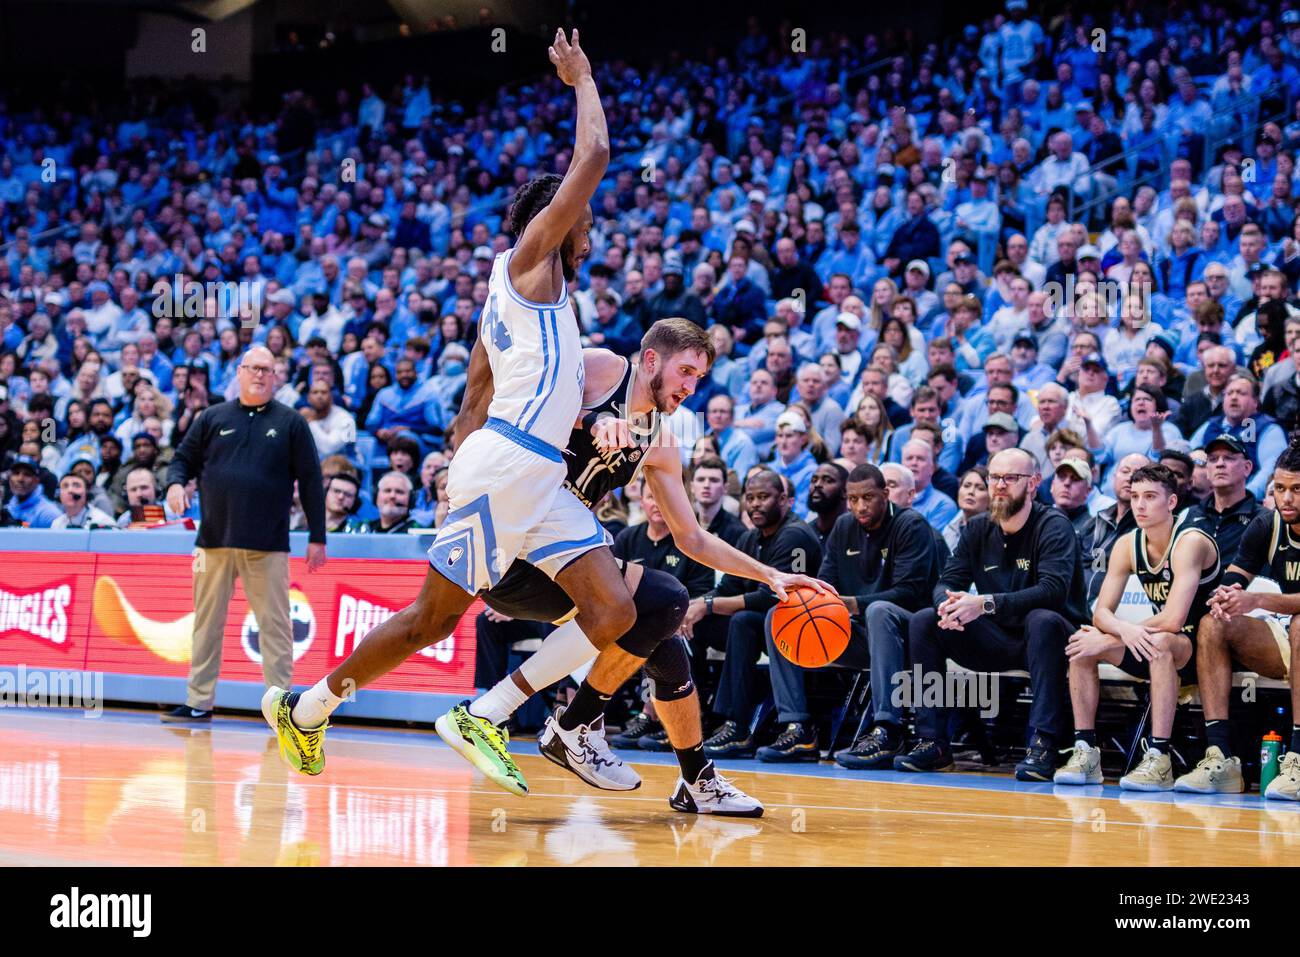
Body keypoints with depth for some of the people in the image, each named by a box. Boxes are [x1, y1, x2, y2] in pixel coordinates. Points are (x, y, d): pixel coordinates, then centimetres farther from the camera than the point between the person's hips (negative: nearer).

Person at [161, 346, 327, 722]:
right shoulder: (212, 418, 11)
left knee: (275, 624, -2)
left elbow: (310, 480, 4)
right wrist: (176, 483, -10)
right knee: (206, 623, 6)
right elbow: (184, 458, 14)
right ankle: (199, 702, 12)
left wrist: (317, 538, 0)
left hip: (268, 547, -2)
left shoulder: (291, 423, 6)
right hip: (214, 541, 2)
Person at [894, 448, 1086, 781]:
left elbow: (1054, 590, -26)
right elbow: (947, 581, 3)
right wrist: (948, 604, -25)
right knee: (923, 621, -13)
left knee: (1043, 620, -39)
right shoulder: (978, 530, 7)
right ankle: (932, 743, -15)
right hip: (997, 641, 5)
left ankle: (1044, 745, -39)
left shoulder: (1053, 526, -11)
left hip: (1041, 640, -5)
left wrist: (986, 604, -35)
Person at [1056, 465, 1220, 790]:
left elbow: (1173, 619, -30)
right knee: (1082, 643, -11)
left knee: (1159, 642, -38)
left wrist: (1106, 639, -25)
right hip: (1158, 652, 7)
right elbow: (1101, 613, -4)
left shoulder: (1190, 542, -20)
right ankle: (1085, 752, -10)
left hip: (1206, 649, -7)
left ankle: (1159, 760, -38)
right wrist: (1125, 630, -29)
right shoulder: (1127, 545, 1)